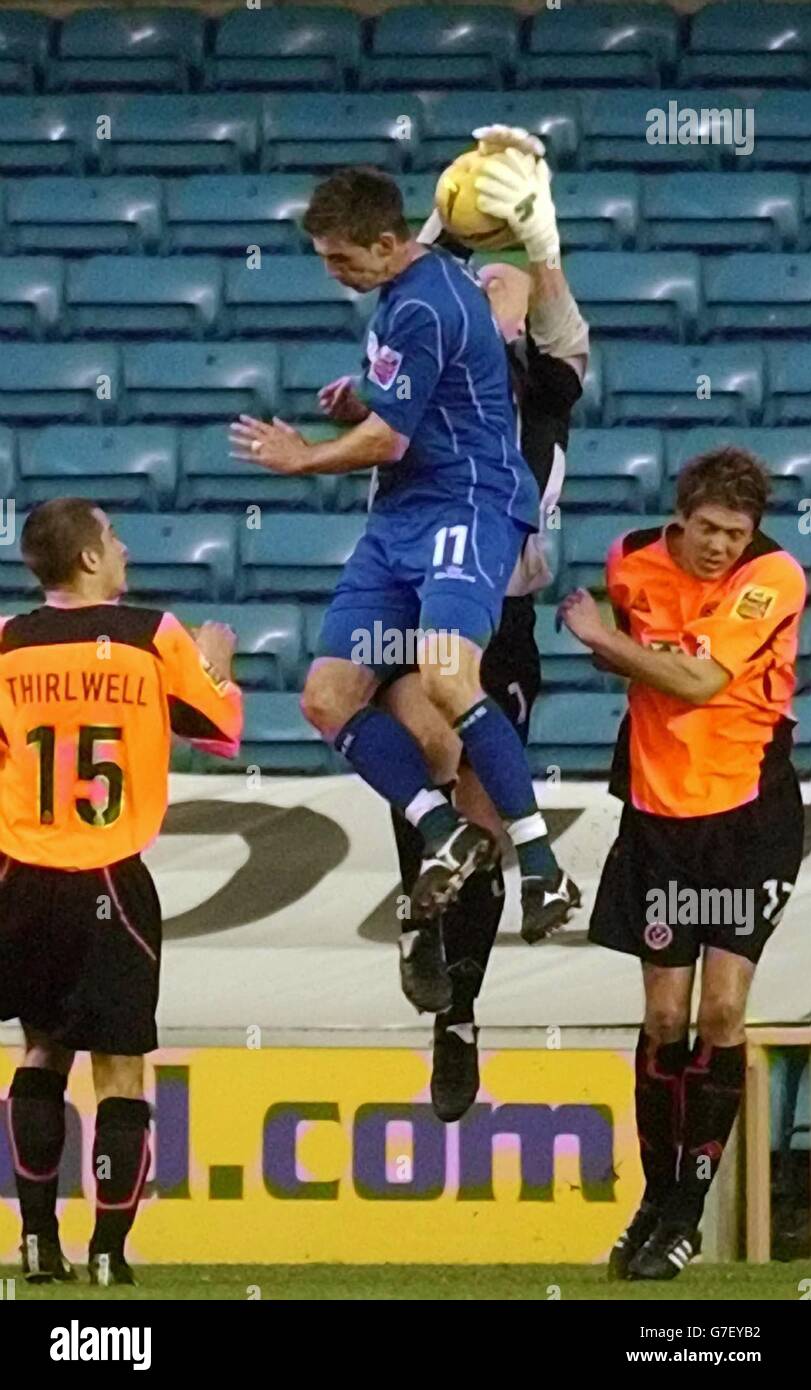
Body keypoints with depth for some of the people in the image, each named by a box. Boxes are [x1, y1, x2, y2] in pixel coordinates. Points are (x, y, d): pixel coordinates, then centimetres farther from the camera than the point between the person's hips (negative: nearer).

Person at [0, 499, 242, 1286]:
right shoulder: (153, 637, -5)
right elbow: (222, 730, 4)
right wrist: (218, 663, 23)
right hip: (110, 887, -3)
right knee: (119, 1068, 2)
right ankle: (109, 1253, -4)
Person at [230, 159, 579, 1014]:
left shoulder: (423, 308, -15)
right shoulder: (408, 292, 17)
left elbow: (386, 439, -13)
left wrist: (301, 459, 6)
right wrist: (362, 402, 13)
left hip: (466, 505, -11)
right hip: (401, 518, 11)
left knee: (443, 677, -31)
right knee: (329, 700, 0)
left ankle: (539, 859, -23)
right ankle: (445, 832, -4)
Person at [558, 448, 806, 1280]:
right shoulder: (633, 560, -2)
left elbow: (698, 680, -24)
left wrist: (601, 636, -15)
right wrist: (601, 642, 0)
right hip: (659, 812, 3)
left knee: (723, 1008, -9)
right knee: (665, 1014, 3)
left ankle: (686, 1213, -1)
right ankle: (656, 1201, 17)